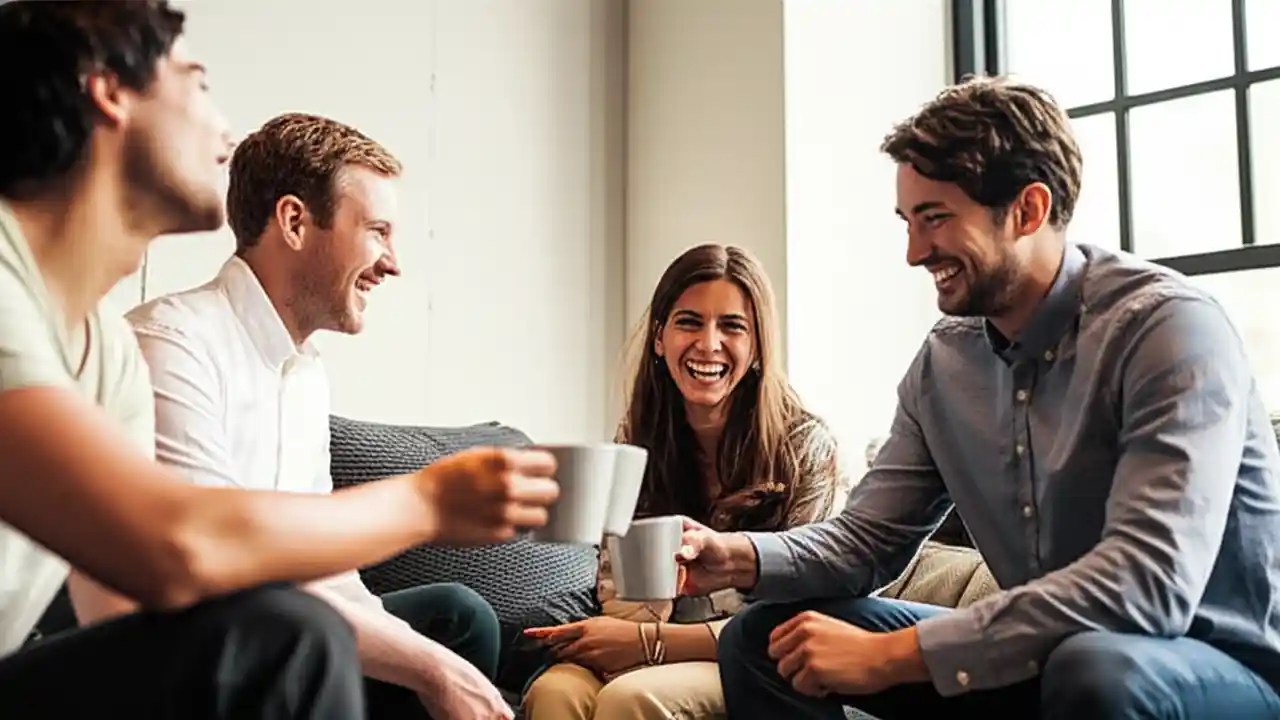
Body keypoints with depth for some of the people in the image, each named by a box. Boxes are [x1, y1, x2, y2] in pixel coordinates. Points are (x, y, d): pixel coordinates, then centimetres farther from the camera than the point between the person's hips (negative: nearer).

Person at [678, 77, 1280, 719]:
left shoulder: (1167, 327, -21)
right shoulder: (945, 362, 1)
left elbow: (1150, 582, -32)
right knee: (763, 637, 0)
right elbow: (867, 538, 6)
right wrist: (741, 558, -16)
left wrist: (893, 654, -32)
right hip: (1041, 662, 6)